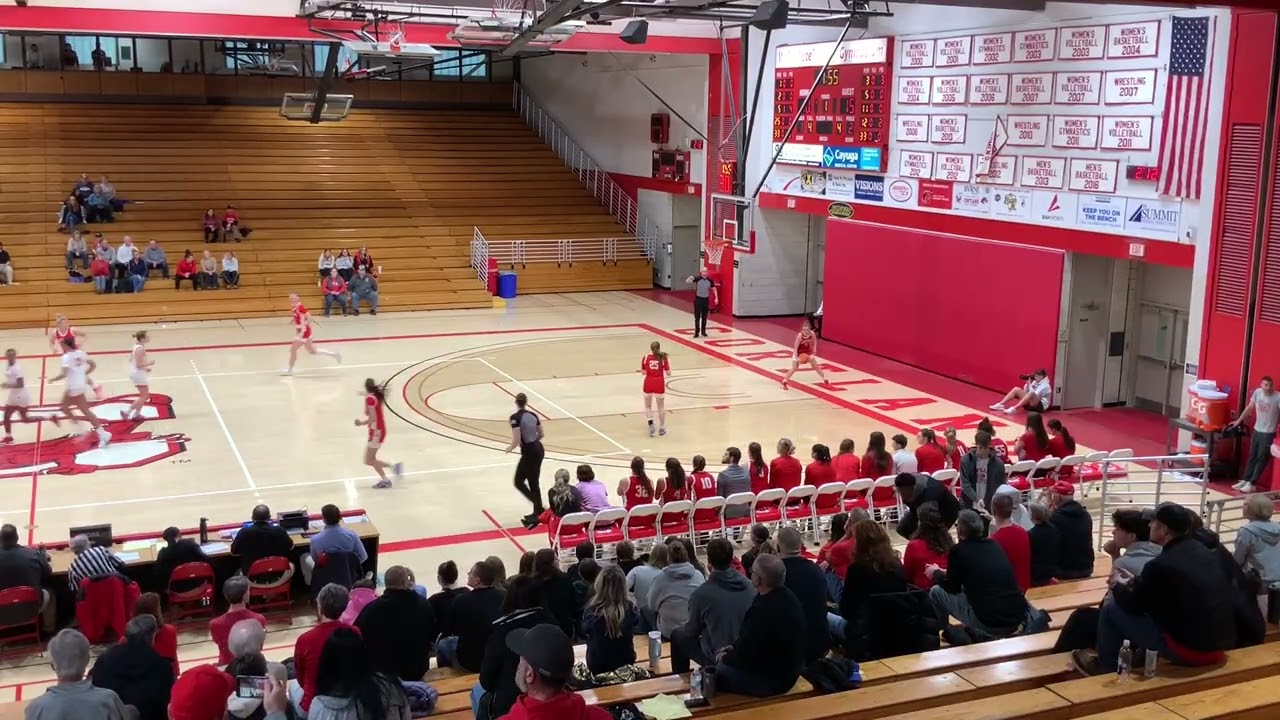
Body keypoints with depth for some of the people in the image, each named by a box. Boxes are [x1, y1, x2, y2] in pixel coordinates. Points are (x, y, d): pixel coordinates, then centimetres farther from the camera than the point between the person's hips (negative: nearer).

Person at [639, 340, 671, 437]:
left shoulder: (646, 357, -3)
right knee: (661, 407, 15)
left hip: (648, 383, 1)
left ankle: (650, 423, -4)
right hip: (659, 383, -1)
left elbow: (643, 372, 3)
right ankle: (661, 428, 22)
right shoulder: (664, 357, -7)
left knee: (648, 406, 17)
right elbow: (668, 373, -7)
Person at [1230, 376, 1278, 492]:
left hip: (1269, 433, -5)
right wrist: (1238, 421, 17)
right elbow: (1249, 408, 11)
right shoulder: (1257, 392, -3)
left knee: (1261, 459, 1)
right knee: (1252, 457, 14)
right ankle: (1245, 480, 22)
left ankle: (1252, 484, 6)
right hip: (1256, 430, 5)